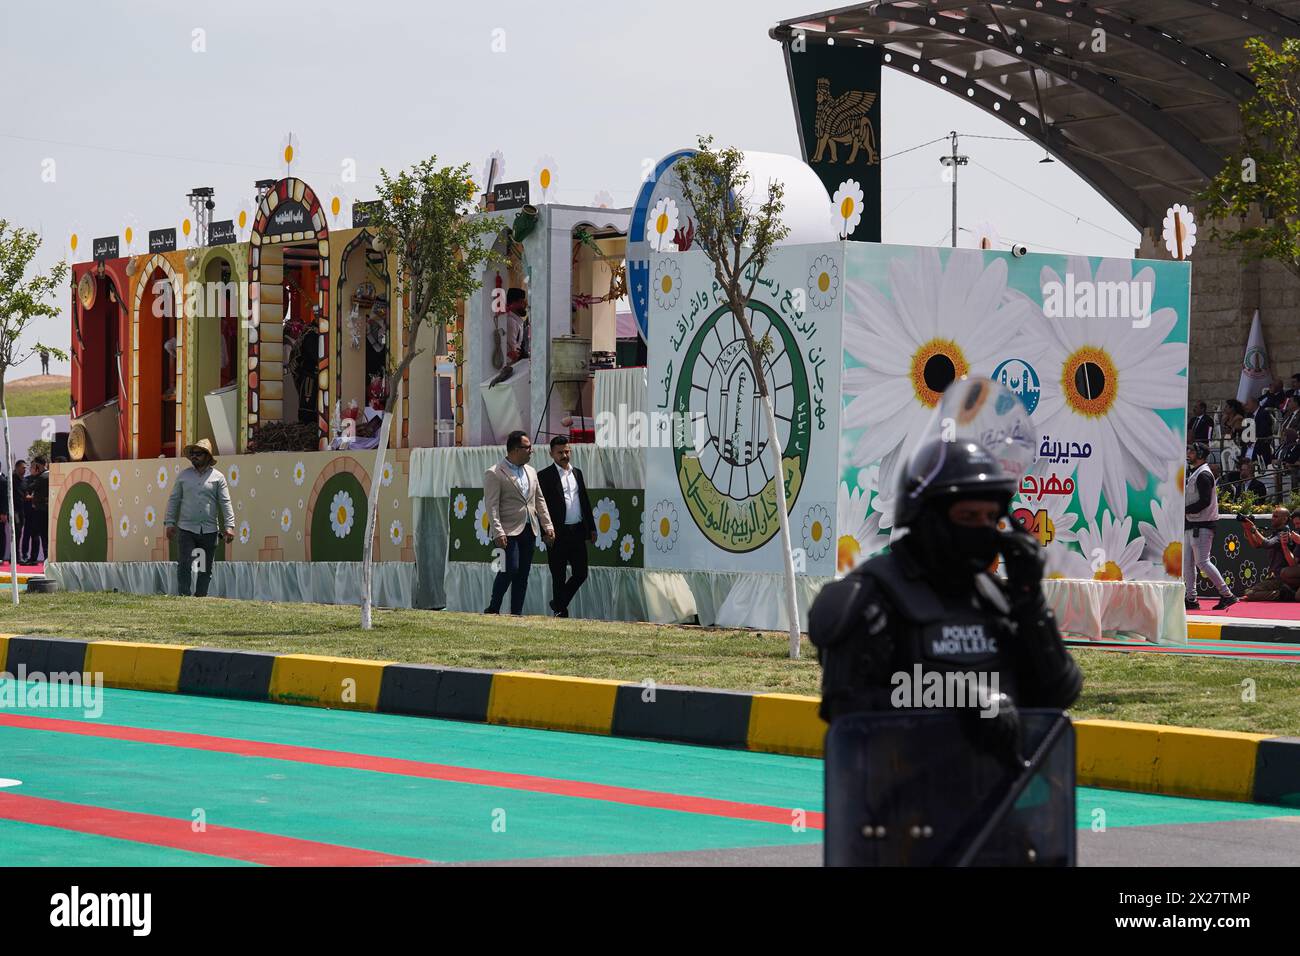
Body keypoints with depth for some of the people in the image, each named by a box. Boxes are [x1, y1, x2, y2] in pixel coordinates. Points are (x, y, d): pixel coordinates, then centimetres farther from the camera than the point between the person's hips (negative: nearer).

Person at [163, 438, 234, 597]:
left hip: (209, 531, 0)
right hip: (186, 529, 0)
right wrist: (170, 523, 3)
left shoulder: (217, 477, 4)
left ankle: (200, 597, 14)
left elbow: (225, 503, 1)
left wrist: (229, 526, -8)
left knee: (206, 569, 5)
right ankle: (183, 597, -9)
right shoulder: (184, 475, 9)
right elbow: (174, 500, 11)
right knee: (184, 566, -9)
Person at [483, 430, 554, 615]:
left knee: (523, 574, 6)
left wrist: (548, 526, 11)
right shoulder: (494, 474, -7)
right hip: (509, 530, -7)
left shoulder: (531, 472, 16)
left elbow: (539, 501, 19)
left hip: (529, 530, 7)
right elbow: (492, 506, -12)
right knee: (511, 568, -16)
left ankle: (517, 613, 10)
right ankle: (493, 609, -3)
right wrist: (498, 533, -20)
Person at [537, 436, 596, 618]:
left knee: (581, 573, 6)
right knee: (559, 576, 2)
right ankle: (561, 611, 13)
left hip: (578, 532, 5)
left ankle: (559, 603, 24)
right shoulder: (545, 476, -4)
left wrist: (591, 527, 15)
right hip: (558, 533, -5)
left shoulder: (577, 473, 15)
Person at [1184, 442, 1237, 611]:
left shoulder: (1204, 475, -13)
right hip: (1192, 524, 10)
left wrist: (1184, 510, -16)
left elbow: (1204, 502, -21)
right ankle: (1191, 598, 10)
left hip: (1202, 525, -10)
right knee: (1187, 562, 8)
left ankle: (1227, 595, -8)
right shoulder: (1193, 473, 19)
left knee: (1202, 562, -12)